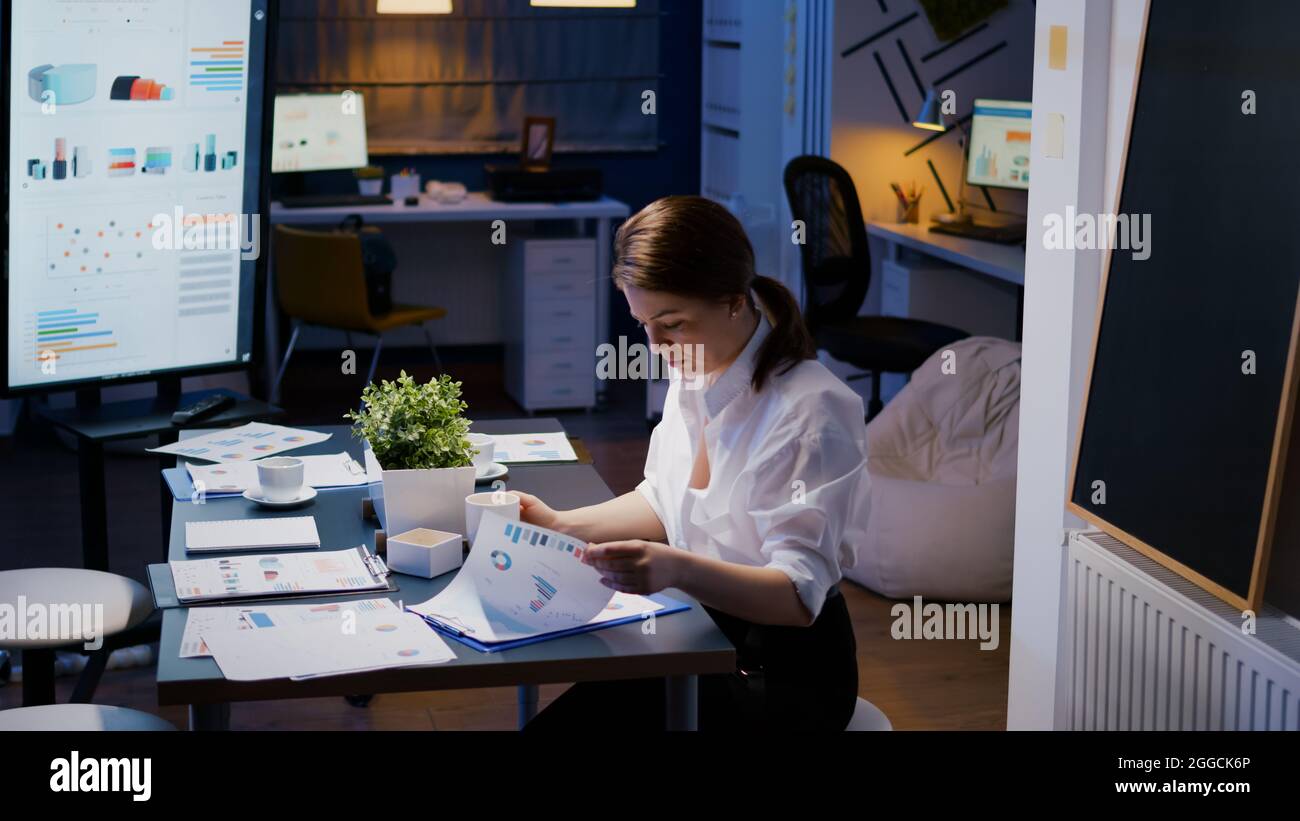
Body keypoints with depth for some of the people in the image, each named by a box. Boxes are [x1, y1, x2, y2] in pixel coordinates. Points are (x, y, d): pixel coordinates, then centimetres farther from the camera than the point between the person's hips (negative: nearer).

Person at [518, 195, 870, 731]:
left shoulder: (808, 411, -22)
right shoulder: (694, 375, 1)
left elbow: (801, 595, -25)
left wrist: (677, 570, -41)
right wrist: (561, 525, 1)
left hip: (786, 674, -7)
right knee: (552, 719, -10)